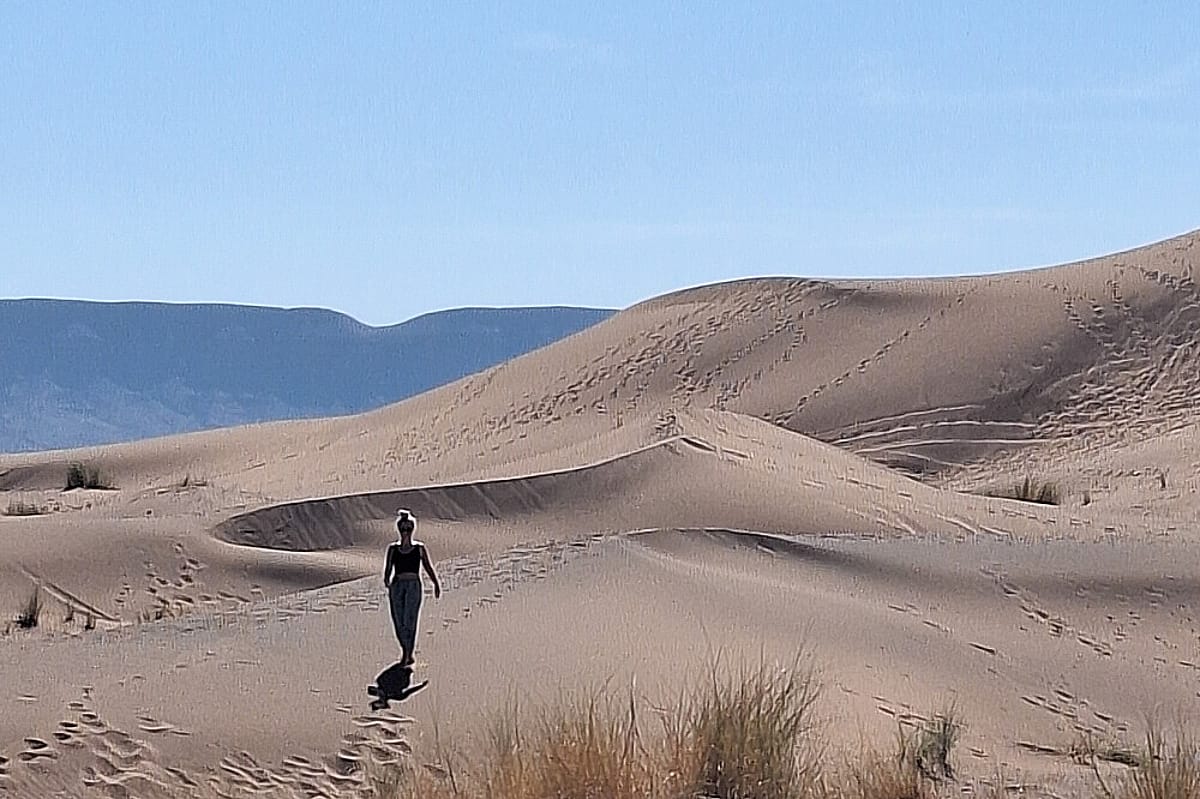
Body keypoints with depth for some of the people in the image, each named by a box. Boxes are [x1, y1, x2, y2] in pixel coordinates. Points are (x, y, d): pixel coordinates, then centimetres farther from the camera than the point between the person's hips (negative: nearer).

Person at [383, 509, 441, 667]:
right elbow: (388, 569, 3)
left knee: (409, 621, -11)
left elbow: (428, 568, 7)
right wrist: (387, 581, -17)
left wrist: (436, 584, -2)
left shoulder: (419, 548, 5)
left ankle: (409, 654, -5)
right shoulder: (393, 548, 8)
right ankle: (406, 652, 22)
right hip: (397, 586, 2)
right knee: (399, 623, 4)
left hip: (413, 586, -2)